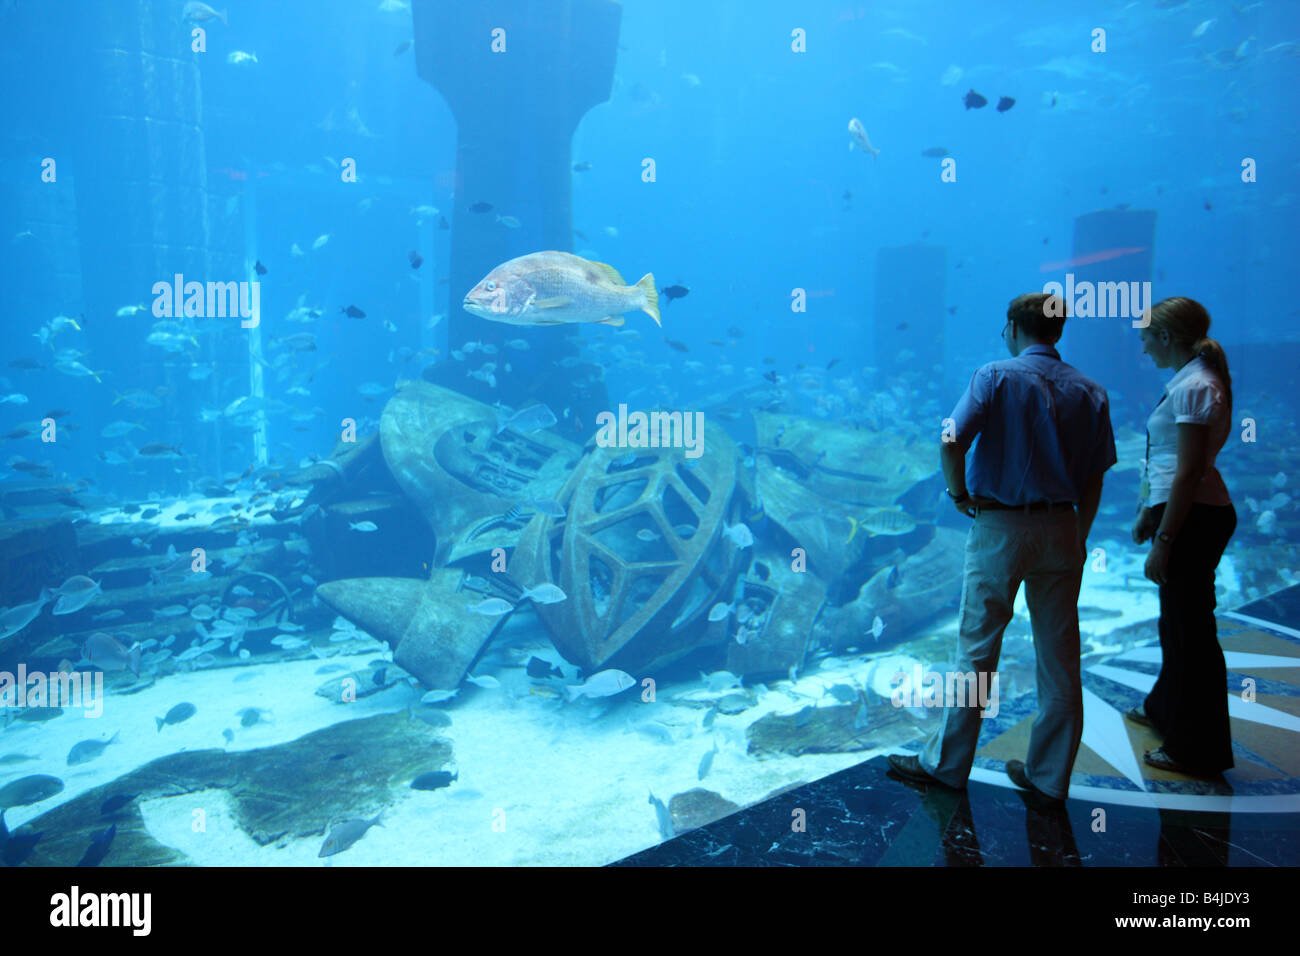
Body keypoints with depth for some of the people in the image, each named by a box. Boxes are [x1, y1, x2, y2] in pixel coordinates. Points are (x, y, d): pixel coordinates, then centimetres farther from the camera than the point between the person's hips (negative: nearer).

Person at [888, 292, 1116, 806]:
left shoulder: (997, 376, -6)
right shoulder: (1090, 392, 7)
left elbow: (951, 442, -19)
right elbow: (1094, 478, 7)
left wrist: (960, 495, -4)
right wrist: (1077, 540, 15)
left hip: (999, 526, -4)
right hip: (1061, 528, 4)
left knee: (977, 650, 4)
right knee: (1059, 657, 9)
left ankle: (947, 763, 16)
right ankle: (1049, 776, 18)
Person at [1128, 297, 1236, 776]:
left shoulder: (1194, 387, -17)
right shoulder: (1191, 381, 13)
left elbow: (1189, 472, -22)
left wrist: (1164, 541, -22)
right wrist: (1148, 510, 20)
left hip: (1191, 519, -10)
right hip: (1190, 515, 10)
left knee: (1189, 628, -1)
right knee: (1176, 620, 24)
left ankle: (1197, 750, 12)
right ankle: (1166, 709, 43)